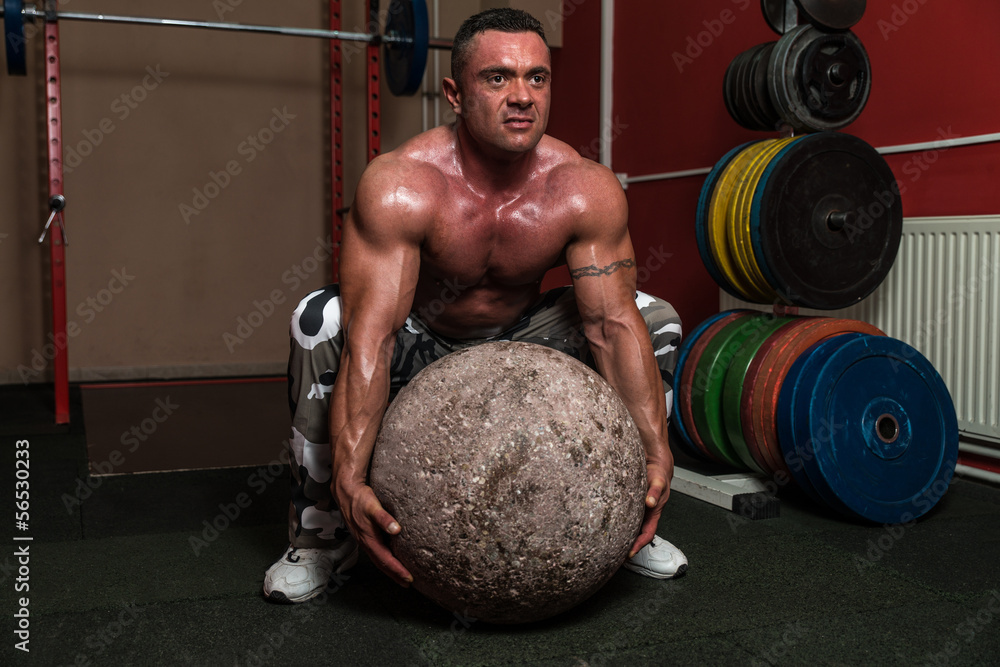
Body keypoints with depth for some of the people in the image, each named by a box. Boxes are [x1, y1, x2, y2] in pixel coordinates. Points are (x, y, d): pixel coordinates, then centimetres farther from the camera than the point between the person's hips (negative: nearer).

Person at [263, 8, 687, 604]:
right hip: (419, 342, -2)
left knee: (656, 321, -14)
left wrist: (656, 455, -33)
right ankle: (320, 538, -13)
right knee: (320, 323, -33)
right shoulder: (400, 186, -32)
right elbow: (370, 336, -39)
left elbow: (613, 323, -24)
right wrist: (351, 479, -49)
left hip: (521, 341, 3)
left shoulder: (586, 191, -22)